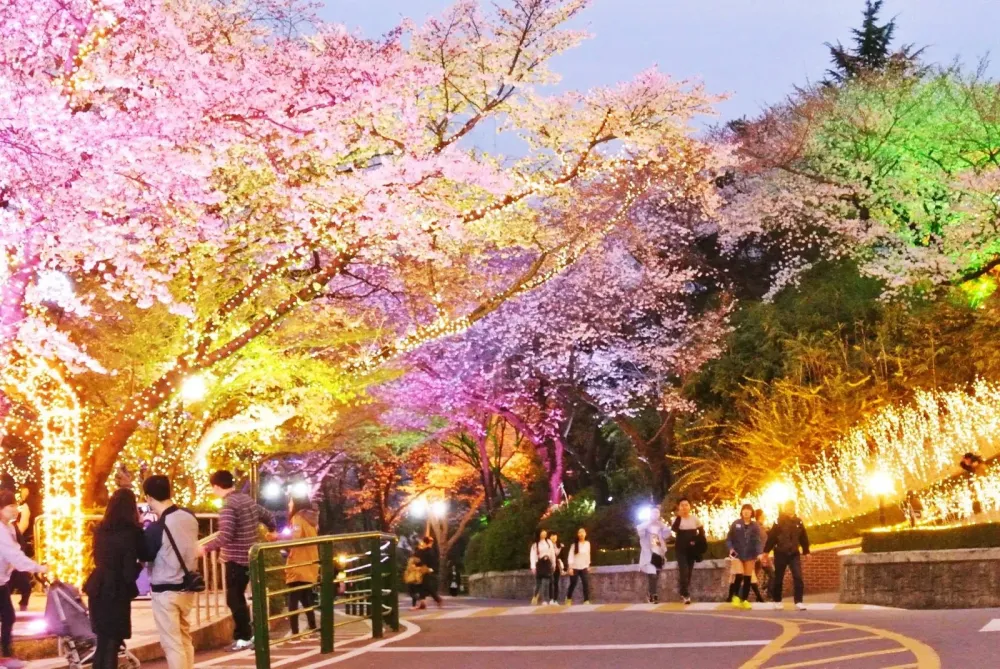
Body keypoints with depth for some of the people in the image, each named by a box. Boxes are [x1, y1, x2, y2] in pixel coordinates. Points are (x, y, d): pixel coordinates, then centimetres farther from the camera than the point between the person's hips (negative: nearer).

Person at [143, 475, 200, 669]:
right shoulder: (190, 517, -3)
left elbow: (146, 556, -8)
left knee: (172, 644, 1)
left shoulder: (157, 527, -22)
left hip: (165, 592, -7)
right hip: (187, 587, 7)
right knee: (185, 638, 19)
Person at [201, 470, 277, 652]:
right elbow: (268, 516, 21)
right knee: (238, 597, 18)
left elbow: (225, 536, -27)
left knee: (234, 599, -1)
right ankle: (245, 634, 22)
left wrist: (205, 548, -19)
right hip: (250, 556, 9)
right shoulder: (248, 499, 8)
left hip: (236, 558, -9)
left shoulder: (228, 505, -18)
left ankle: (244, 638, 2)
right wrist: (272, 530, 41)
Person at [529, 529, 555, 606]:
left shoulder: (549, 542, 9)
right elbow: (532, 555, -6)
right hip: (539, 564, -1)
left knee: (545, 583, -8)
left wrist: (553, 564, 11)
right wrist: (533, 566, -15)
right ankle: (535, 596, 18)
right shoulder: (535, 544, 1)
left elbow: (552, 553, 12)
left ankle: (545, 600, -9)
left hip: (547, 563, 1)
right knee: (538, 583, -2)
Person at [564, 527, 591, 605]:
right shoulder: (574, 544, -9)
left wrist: (588, 565, 15)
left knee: (587, 584, -12)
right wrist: (570, 567, -18)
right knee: (572, 585, 7)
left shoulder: (587, 544, 3)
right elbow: (570, 555, -12)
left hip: (584, 567, 3)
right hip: (575, 567, -3)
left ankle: (586, 601, -9)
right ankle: (568, 599, 29)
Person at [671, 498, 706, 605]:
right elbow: (674, 529, -22)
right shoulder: (677, 519, -4)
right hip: (681, 548, -2)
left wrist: (697, 543, -8)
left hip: (691, 548, 2)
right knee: (683, 570, -15)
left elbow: (701, 531, 7)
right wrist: (679, 516, -25)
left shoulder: (695, 518, 0)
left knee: (689, 571, 7)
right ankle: (686, 594, -13)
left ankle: (684, 593, 21)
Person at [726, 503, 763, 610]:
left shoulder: (754, 525, 2)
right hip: (738, 554, -2)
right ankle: (736, 596, 5)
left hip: (750, 555, 2)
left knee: (747, 578, 6)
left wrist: (760, 553, -19)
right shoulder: (736, 523, -2)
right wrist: (731, 548, -15)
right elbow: (729, 538, 1)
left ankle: (745, 600, 16)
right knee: (739, 575, -16)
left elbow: (758, 541, -4)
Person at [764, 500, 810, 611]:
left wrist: (806, 551, 15)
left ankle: (798, 602, -10)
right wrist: (766, 551, -10)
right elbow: (771, 537, -8)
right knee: (778, 578, 7)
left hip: (794, 554, 2)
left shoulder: (798, 521, 5)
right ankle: (777, 601, 21)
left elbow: (803, 537, 12)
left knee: (798, 577, -10)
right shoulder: (779, 521, -6)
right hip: (780, 554, -2)